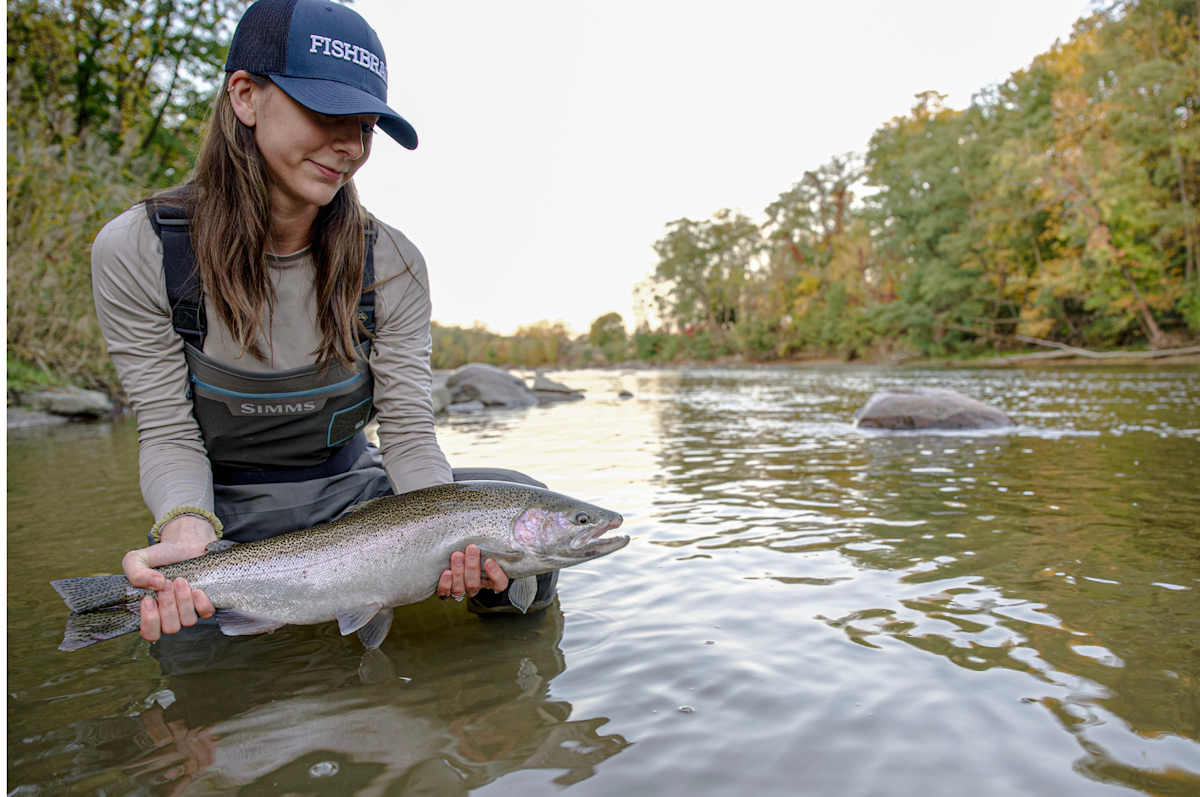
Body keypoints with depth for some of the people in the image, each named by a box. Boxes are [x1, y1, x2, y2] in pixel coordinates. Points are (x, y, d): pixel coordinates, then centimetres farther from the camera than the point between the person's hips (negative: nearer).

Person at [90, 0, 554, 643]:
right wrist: (189, 532, -34)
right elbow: (168, 433, -13)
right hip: (225, 511, 0)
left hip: (354, 491, 1)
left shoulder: (389, 264, -12)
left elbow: (409, 432, -14)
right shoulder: (138, 251, -14)